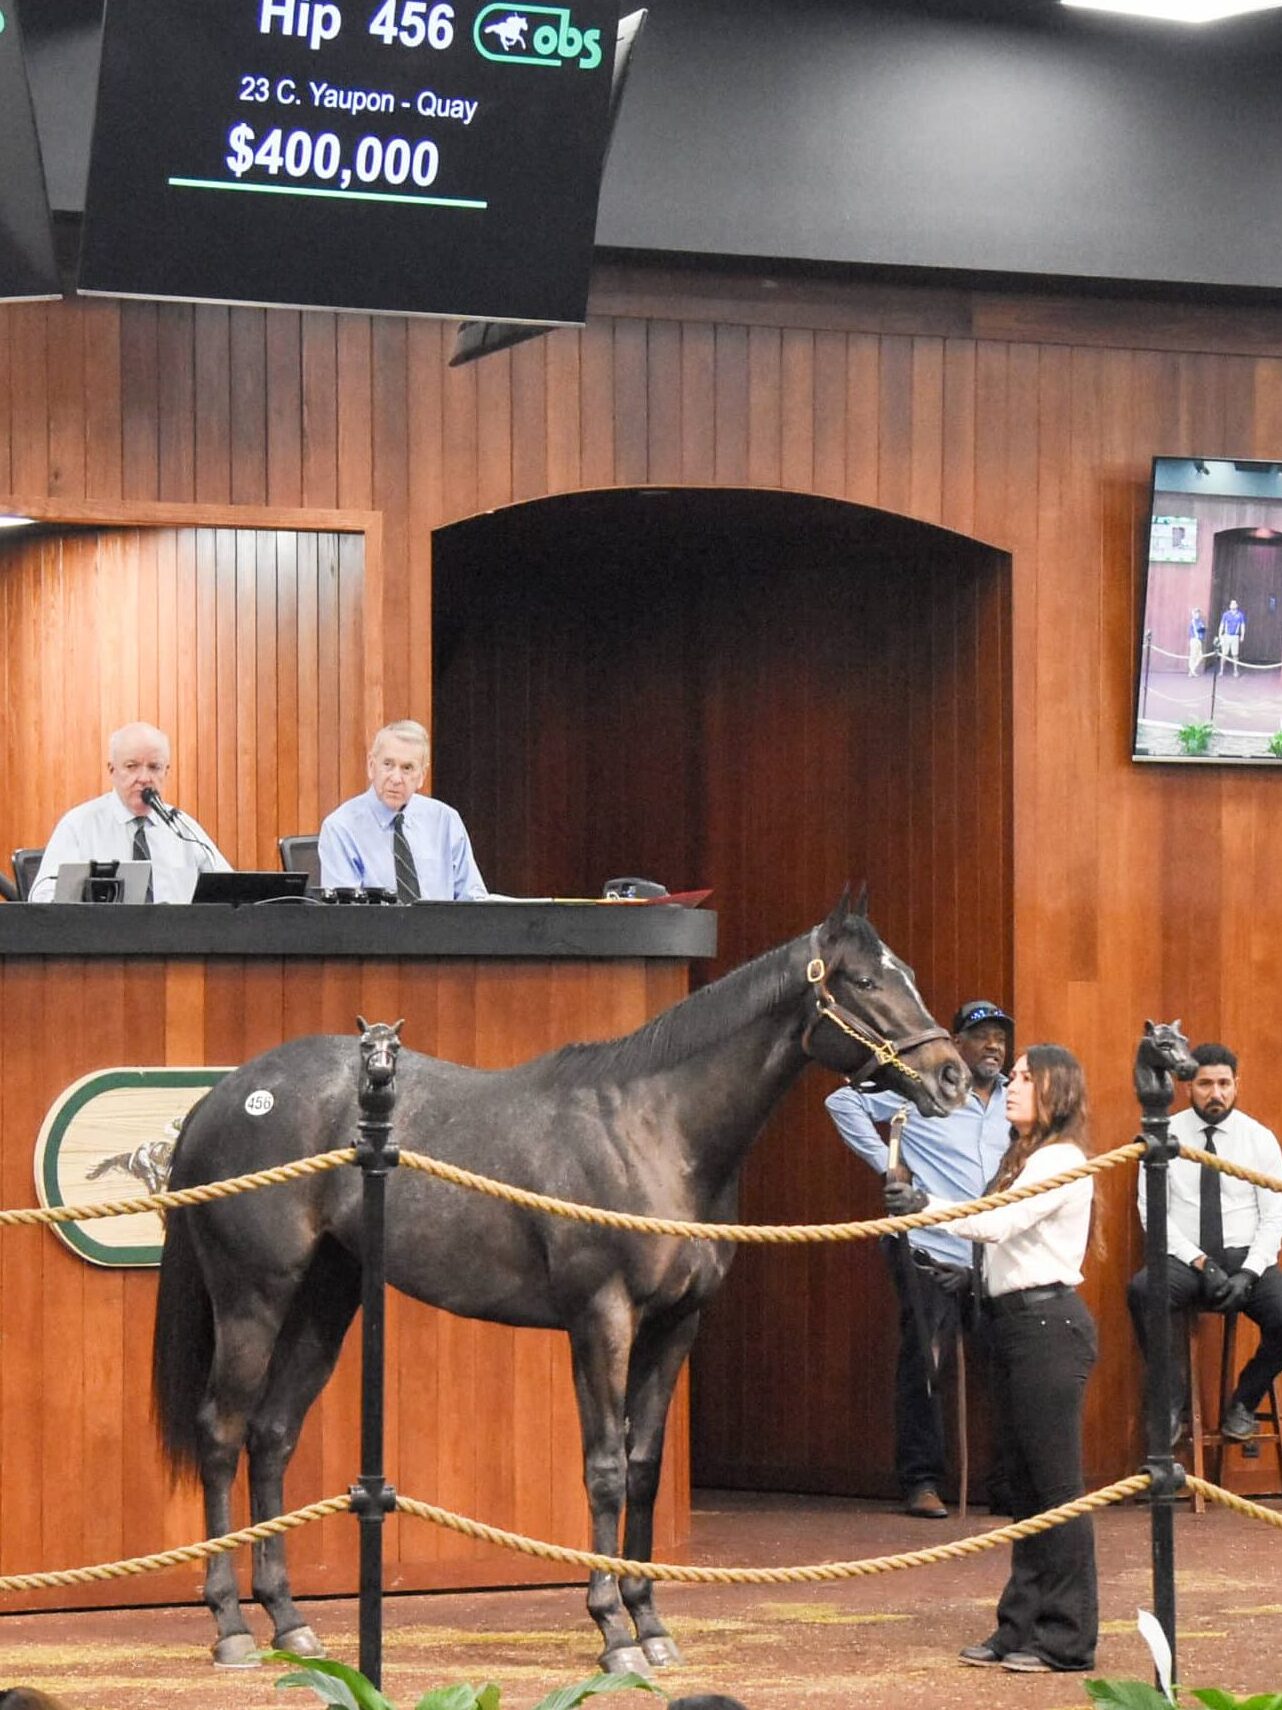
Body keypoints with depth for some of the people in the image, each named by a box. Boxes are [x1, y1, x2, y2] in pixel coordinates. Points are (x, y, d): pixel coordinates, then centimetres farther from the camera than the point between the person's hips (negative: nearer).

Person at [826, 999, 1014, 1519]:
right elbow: (843, 1102, -1)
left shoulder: (1015, 1101, 15)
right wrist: (885, 1163, -7)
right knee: (922, 1368, -4)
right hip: (930, 1256, -5)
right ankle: (921, 1482, 1)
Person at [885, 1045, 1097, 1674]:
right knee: (1023, 1483, 11)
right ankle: (1022, 1628, 15)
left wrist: (927, 1207, -30)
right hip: (1012, 1321, 10)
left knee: (1055, 1484, -7)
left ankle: (1067, 1639, -4)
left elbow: (999, 1222, -23)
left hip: (1049, 1325, -10)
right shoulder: (1026, 1159, 20)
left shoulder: (1062, 1160, -11)